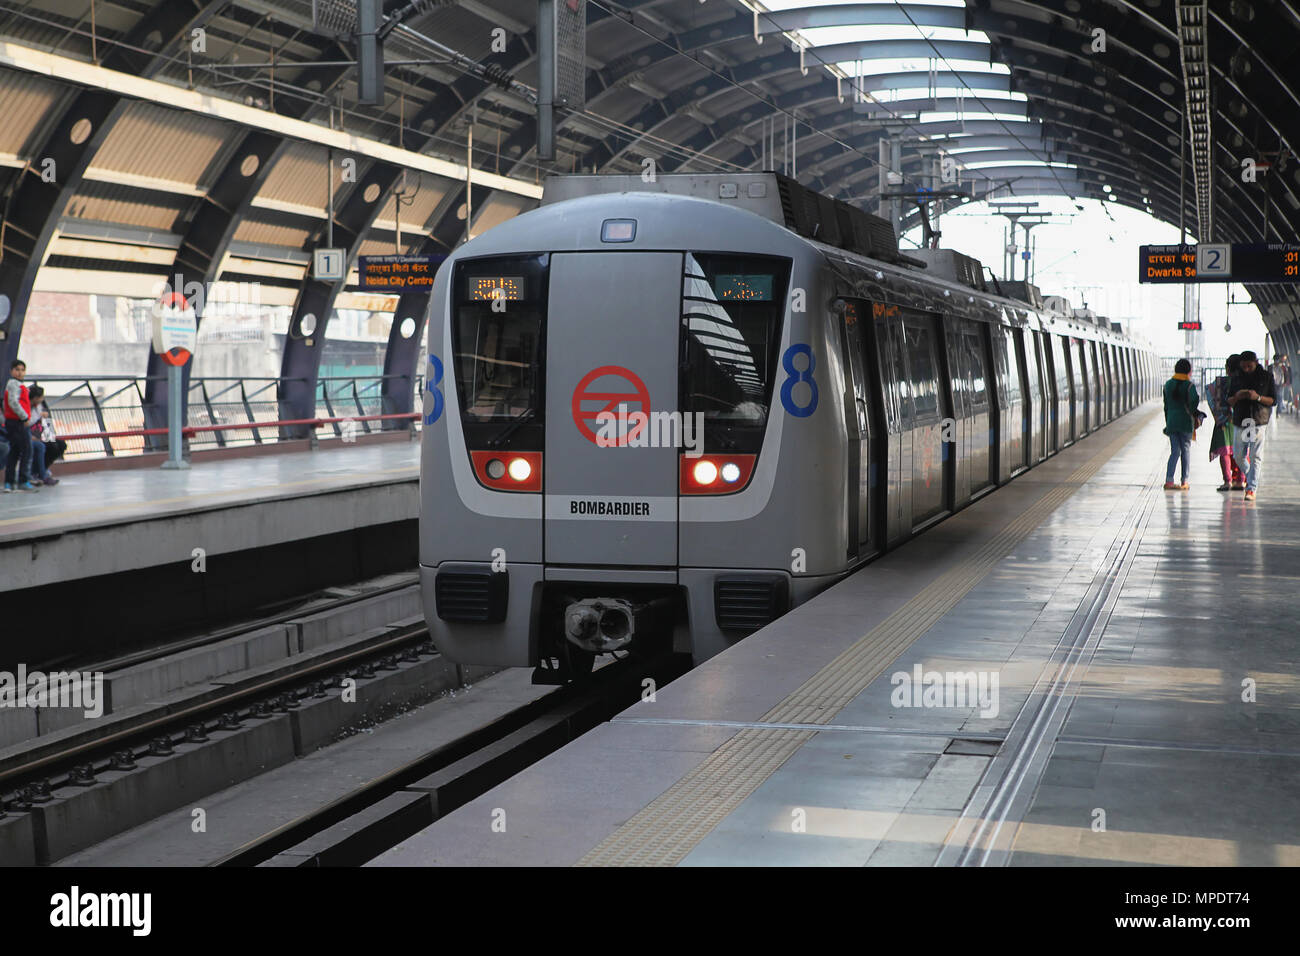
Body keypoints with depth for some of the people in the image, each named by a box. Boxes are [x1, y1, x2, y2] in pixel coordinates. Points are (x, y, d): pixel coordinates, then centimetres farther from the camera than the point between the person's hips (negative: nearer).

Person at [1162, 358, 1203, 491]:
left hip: (1171, 421, 4)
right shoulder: (1189, 385, -6)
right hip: (1186, 421, -4)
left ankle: (1168, 480, -9)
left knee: (1175, 451, 6)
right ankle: (1184, 482, 8)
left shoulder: (1168, 385, 9)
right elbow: (1195, 399, -25)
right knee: (1186, 450, 7)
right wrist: (1195, 415, -11)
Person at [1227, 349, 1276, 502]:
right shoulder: (1236, 379, 8)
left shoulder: (1266, 377, 1)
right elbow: (1229, 401, 11)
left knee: (1256, 457, -9)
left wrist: (1258, 397, -17)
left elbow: (1273, 400, 1)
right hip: (1240, 422, 3)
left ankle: (1252, 489, -9)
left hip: (1258, 422, -3)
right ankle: (1250, 477, 34)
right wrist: (1237, 397, -11)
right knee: (1238, 456, 8)